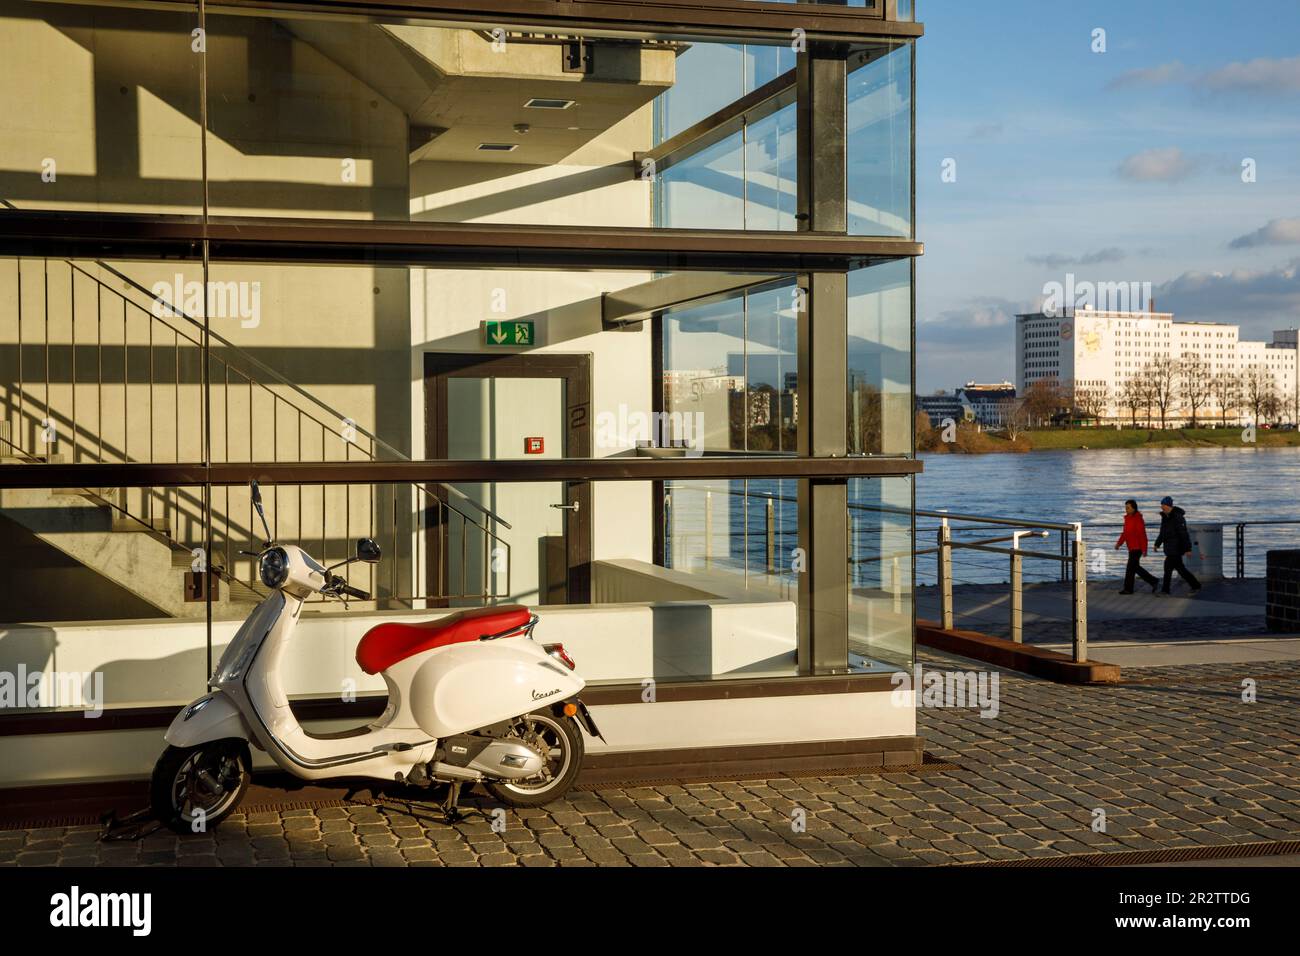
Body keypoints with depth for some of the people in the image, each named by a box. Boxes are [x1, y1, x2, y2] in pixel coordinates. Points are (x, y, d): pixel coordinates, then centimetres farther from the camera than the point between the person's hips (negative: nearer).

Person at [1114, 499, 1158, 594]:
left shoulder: (1138, 519, -16)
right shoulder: (1128, 518, 12)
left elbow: (1142, 535, -19)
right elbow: (1125, 533, 15)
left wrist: (1144, 549, -21)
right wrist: (1119, 543, 3)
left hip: (1137, 547, -10)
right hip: (1132, 547, 10)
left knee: (1130, 567, -6)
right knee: (1135, 567, 13)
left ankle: (1128, 589, 2)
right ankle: (1154, 581, 19)